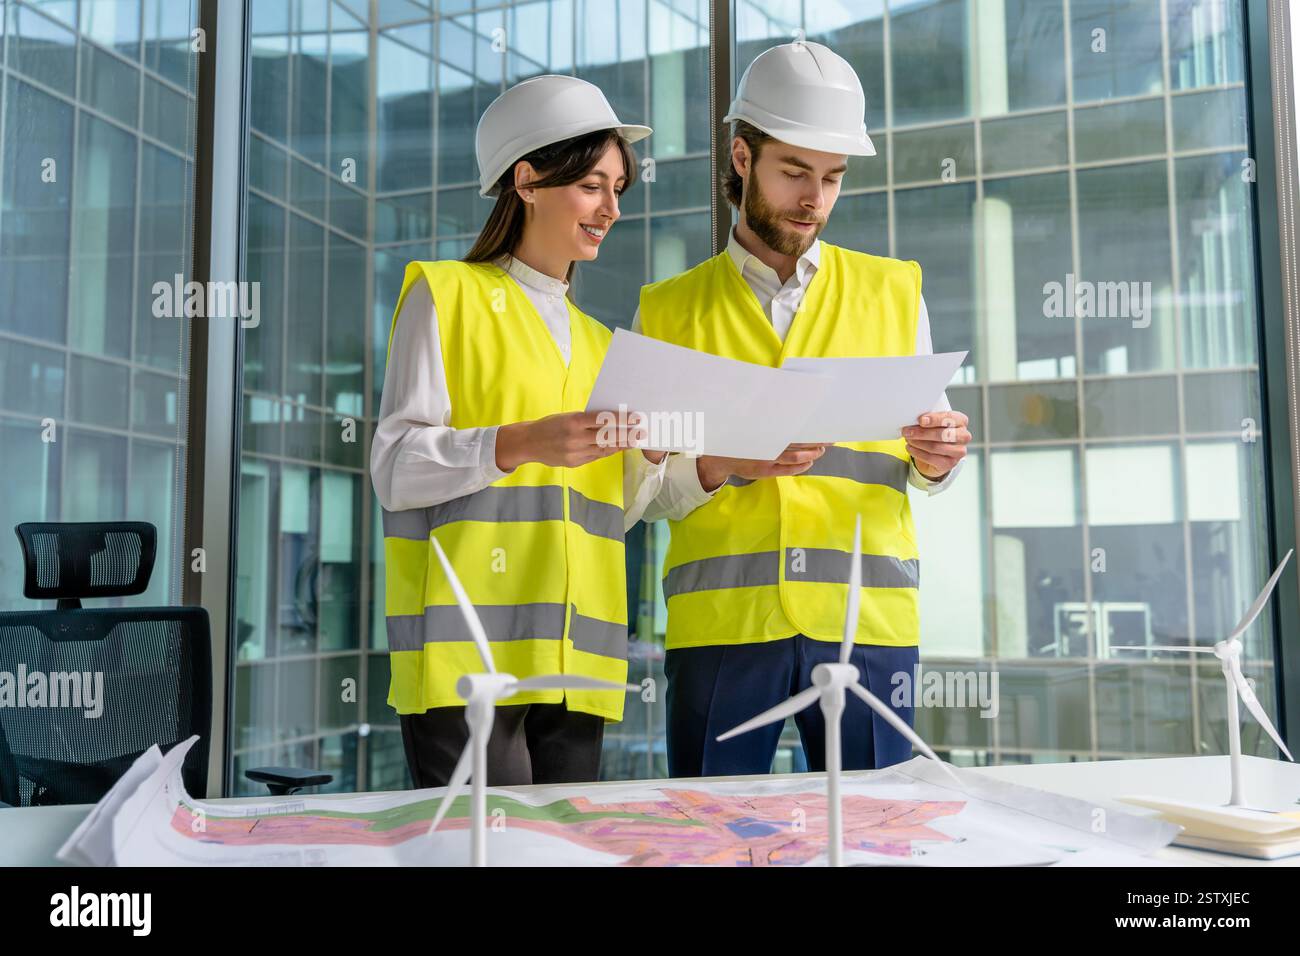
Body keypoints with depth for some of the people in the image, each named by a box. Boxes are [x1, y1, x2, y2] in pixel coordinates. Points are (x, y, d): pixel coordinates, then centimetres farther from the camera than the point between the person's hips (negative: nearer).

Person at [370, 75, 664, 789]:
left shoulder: (596, 341, 22)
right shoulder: (447, 294, 3)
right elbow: (395, 470, -6)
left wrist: (652, 458, -1)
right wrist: (520, 444, -21)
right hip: (466, 651, -5)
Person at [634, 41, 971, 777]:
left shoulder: (893, 290, 14)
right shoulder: (669, 310, 9)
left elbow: (928, 472, 14)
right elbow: (640, 489, 2)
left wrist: (936, 458, -8)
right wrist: (722, 463, -16)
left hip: (867, 616, 1)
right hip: (721, 623, -1)